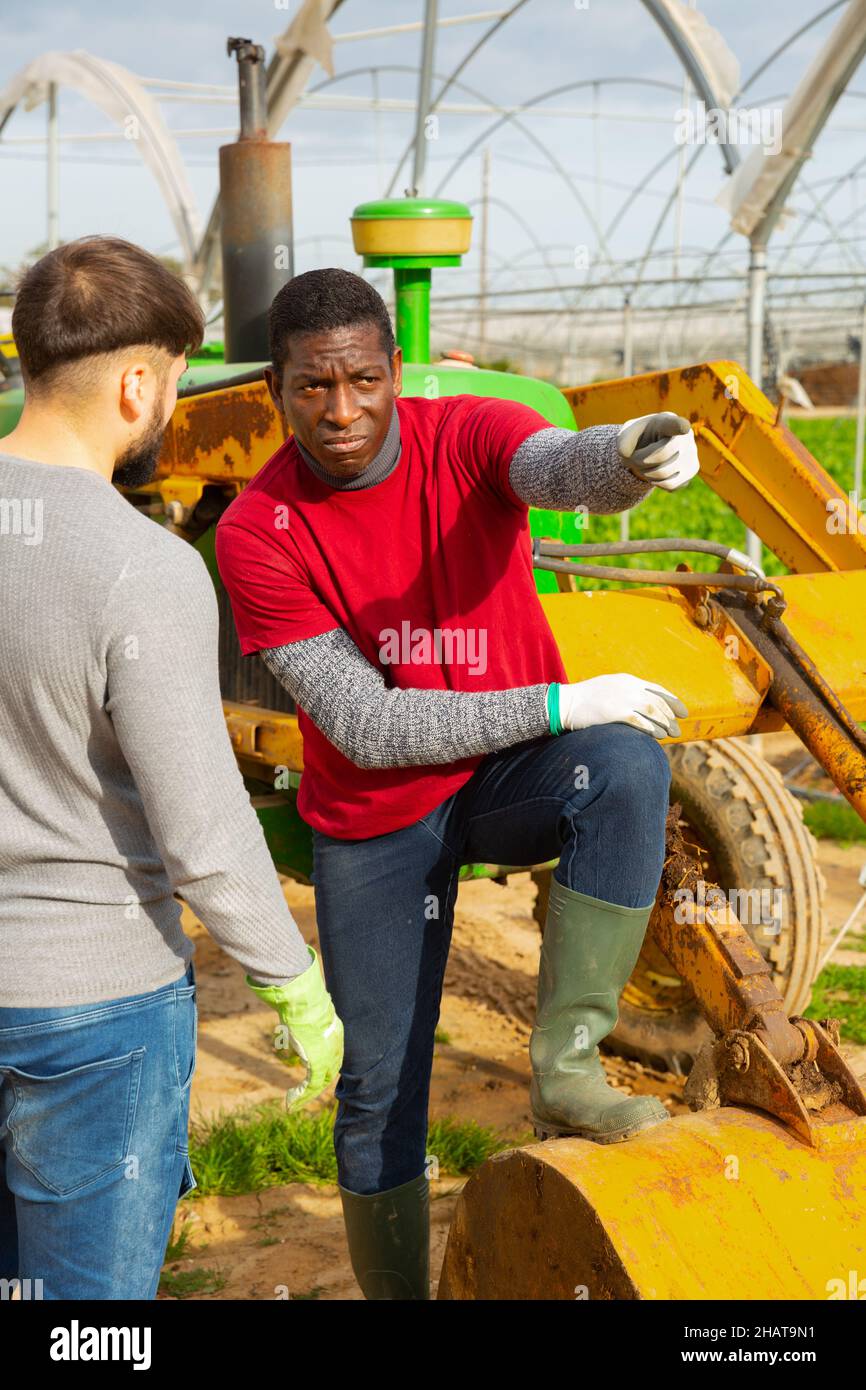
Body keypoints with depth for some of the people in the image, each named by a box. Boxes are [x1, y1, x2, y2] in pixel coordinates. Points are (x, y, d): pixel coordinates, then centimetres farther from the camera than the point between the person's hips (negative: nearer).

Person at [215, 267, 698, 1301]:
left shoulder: (470, 436, -14)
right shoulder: (256, 532, -17)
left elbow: (566, 468, -38)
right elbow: (365, 728, -21)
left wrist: (635, 451, -64)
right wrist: (562, 705, -25)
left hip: (515, 778, 1)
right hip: (375, 824, 0)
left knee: (629, 763, -33)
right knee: (380, 1087, 5)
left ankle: (563, 1065, -24)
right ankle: (393, 1290, 30)